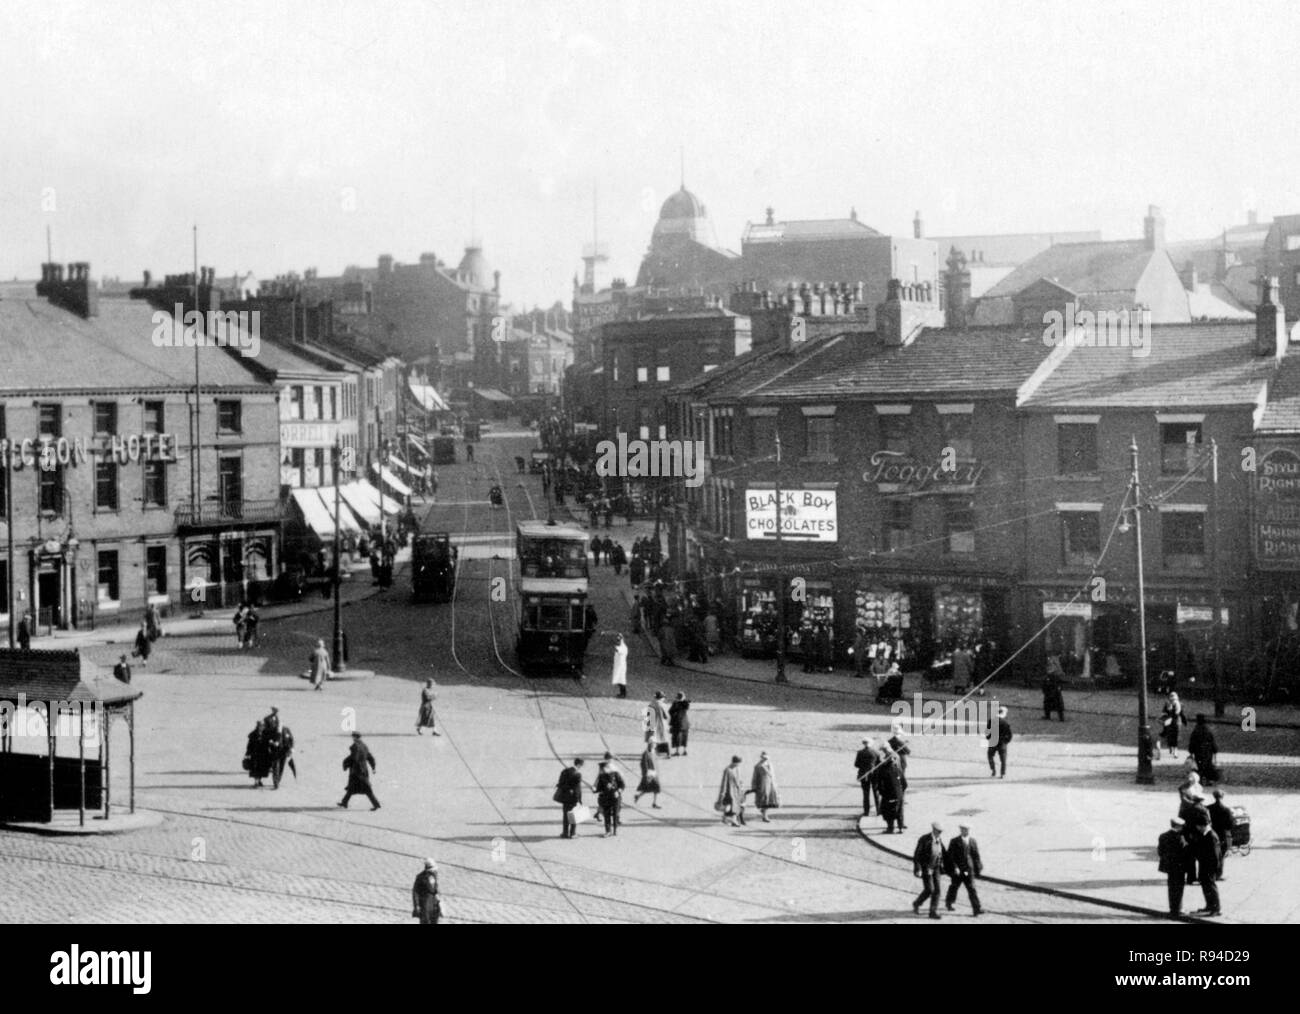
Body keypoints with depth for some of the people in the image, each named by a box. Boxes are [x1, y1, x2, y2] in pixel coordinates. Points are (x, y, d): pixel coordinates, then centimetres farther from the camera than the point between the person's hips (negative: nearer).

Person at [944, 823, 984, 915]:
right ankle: (948, 902, 40)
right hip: (957, 870, -2)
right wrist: (955, 868, -19)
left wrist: (979, 869, 6)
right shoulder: (954, 842, -7)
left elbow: (976, 856, 9)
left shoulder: (973, 842, 4)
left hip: (969, 870, 2)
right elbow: (950, 856, -10)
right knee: (954, 887, 15)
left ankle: (976, 909, -11)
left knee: (972, 889, -6)